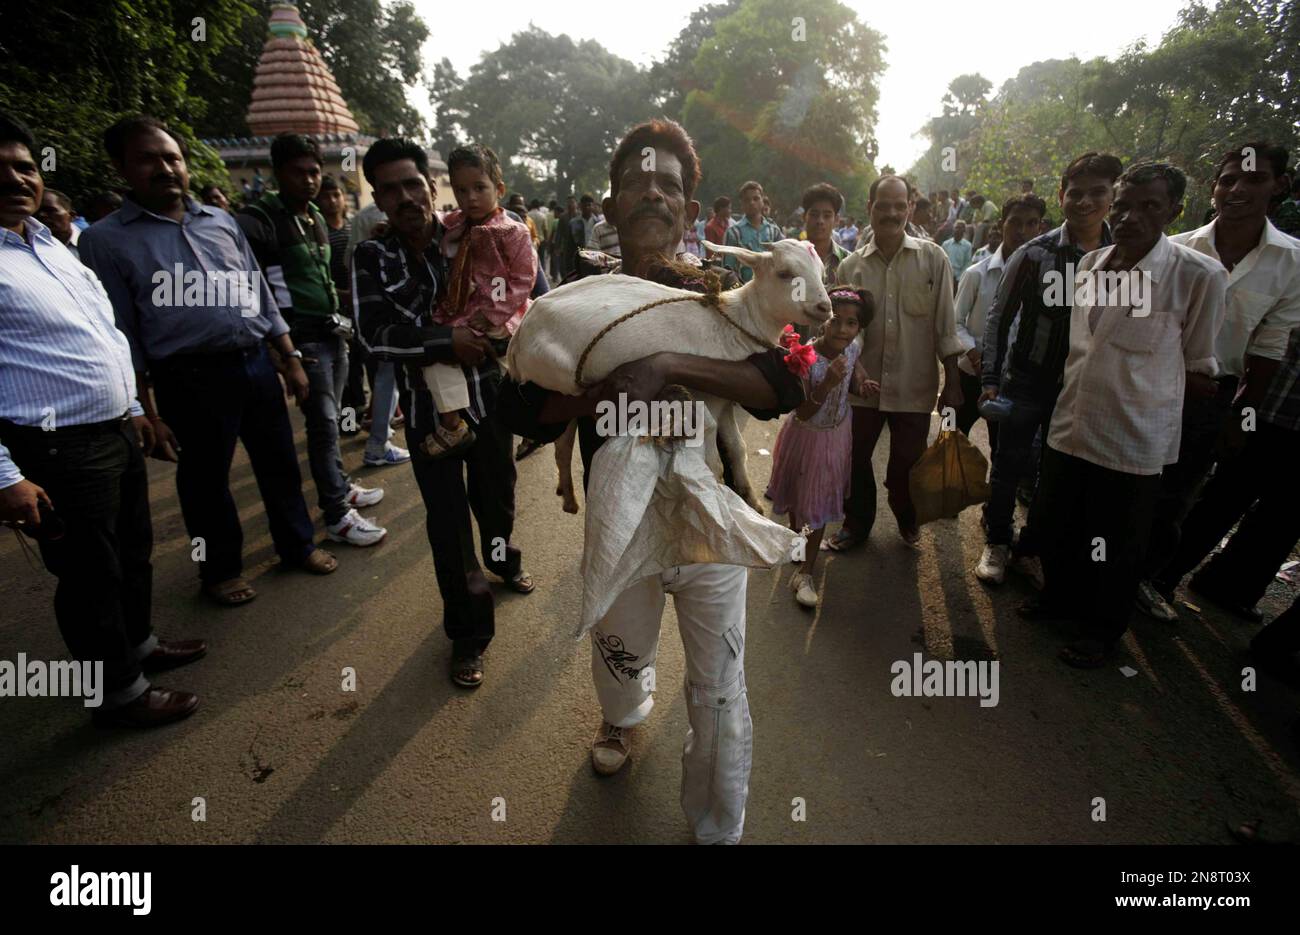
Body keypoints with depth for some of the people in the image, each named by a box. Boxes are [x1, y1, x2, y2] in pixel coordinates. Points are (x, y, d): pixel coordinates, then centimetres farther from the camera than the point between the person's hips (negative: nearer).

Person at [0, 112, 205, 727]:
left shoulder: (52, 245, 13)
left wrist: (133, 408, 20)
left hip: (117, 433, 8)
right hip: (59, 452, -8)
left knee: (134, 551, 21)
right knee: (90, 574, 6)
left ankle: (139, 645, 42)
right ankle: (119, 693, 23)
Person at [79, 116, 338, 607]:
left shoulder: (221, 222, 10)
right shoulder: (105, 240, -2)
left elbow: (260, 295, 14)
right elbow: (121, 336, -5)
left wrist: (290, 357, 9)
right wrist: (146, 414, -8)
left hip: (256, 363, 4)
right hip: (191, 379, -4)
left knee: (280, 462, 13)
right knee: (206, 479, 10)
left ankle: (297, 545, 32)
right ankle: (221, 569, 29)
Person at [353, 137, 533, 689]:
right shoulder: (372, 258, -3)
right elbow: (375, 335, -14)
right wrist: (447, 343, -24)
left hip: (487, 392, 1)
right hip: (427, 405, -1)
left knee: (496, 494, 18)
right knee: (447, 519, 2)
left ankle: (502, 557, 52)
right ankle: (468, 634, 19)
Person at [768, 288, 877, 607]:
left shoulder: (853, 347, -14)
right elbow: (803, 414, -30)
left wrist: (862, 380, -8)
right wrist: (828, 383, -44)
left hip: (837, 434, 4)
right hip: (806, 435, -4)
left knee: (819, 501, 11)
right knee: (798, 495, 19)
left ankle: (806, 572, 22)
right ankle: (798, 536, 52)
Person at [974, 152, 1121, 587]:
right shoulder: (1034, 254, -8)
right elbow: (998, 317, -4)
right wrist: (990, 379, -9)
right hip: (1027, 380, -2)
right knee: (1009, 466, 7)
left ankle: (1032, 549, 31)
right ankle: (996, 543, 28)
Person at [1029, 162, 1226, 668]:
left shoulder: (1200, 276, -14)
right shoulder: (1089, 263, 2)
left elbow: (1200, 371, -5)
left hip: (1134, 439, -5)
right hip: (1070, 425, 5)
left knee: (1116, 547, 12)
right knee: (1059, 528, 20)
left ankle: (1102, 628, 34)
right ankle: (1060, 597, 44)